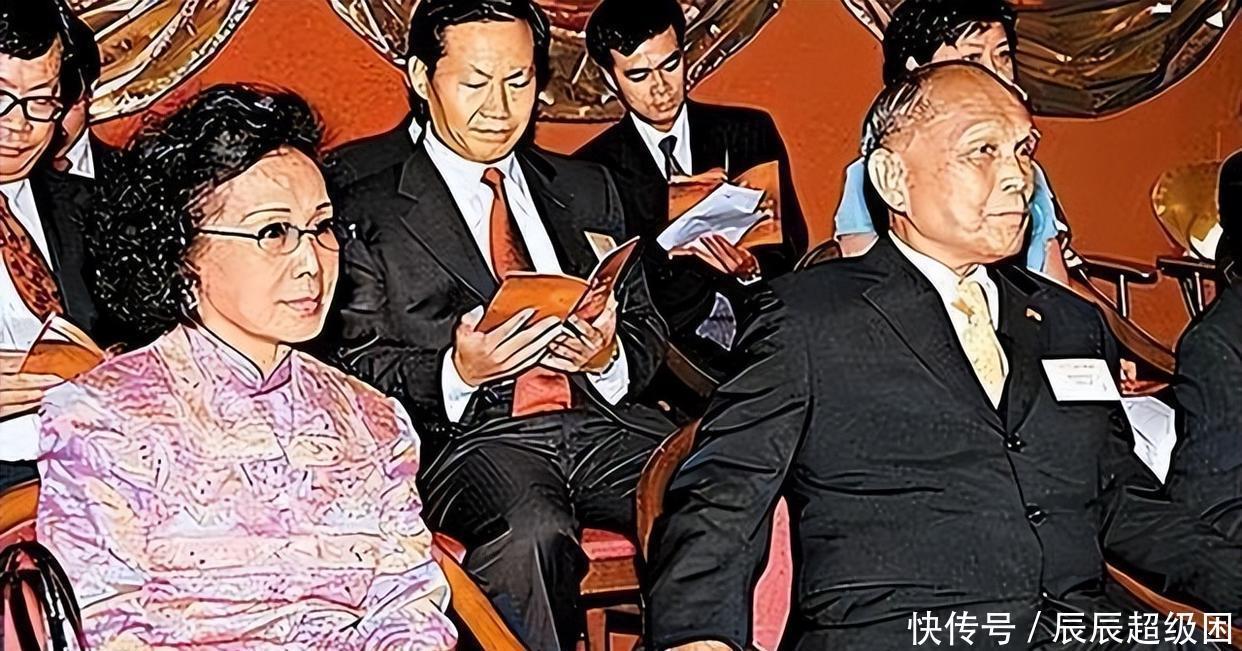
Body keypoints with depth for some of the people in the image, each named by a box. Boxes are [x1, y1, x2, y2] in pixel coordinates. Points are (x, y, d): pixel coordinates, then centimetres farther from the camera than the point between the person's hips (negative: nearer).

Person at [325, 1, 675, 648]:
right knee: (530, 534, -37)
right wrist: (458, 372, -17)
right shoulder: (367, 207, 7)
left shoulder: (587, 189, 21)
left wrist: (610, 357, -5)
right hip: (468, 434, -3)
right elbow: (357, 369, 2)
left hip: (604, 418, 4)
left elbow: (646, 331, 19)